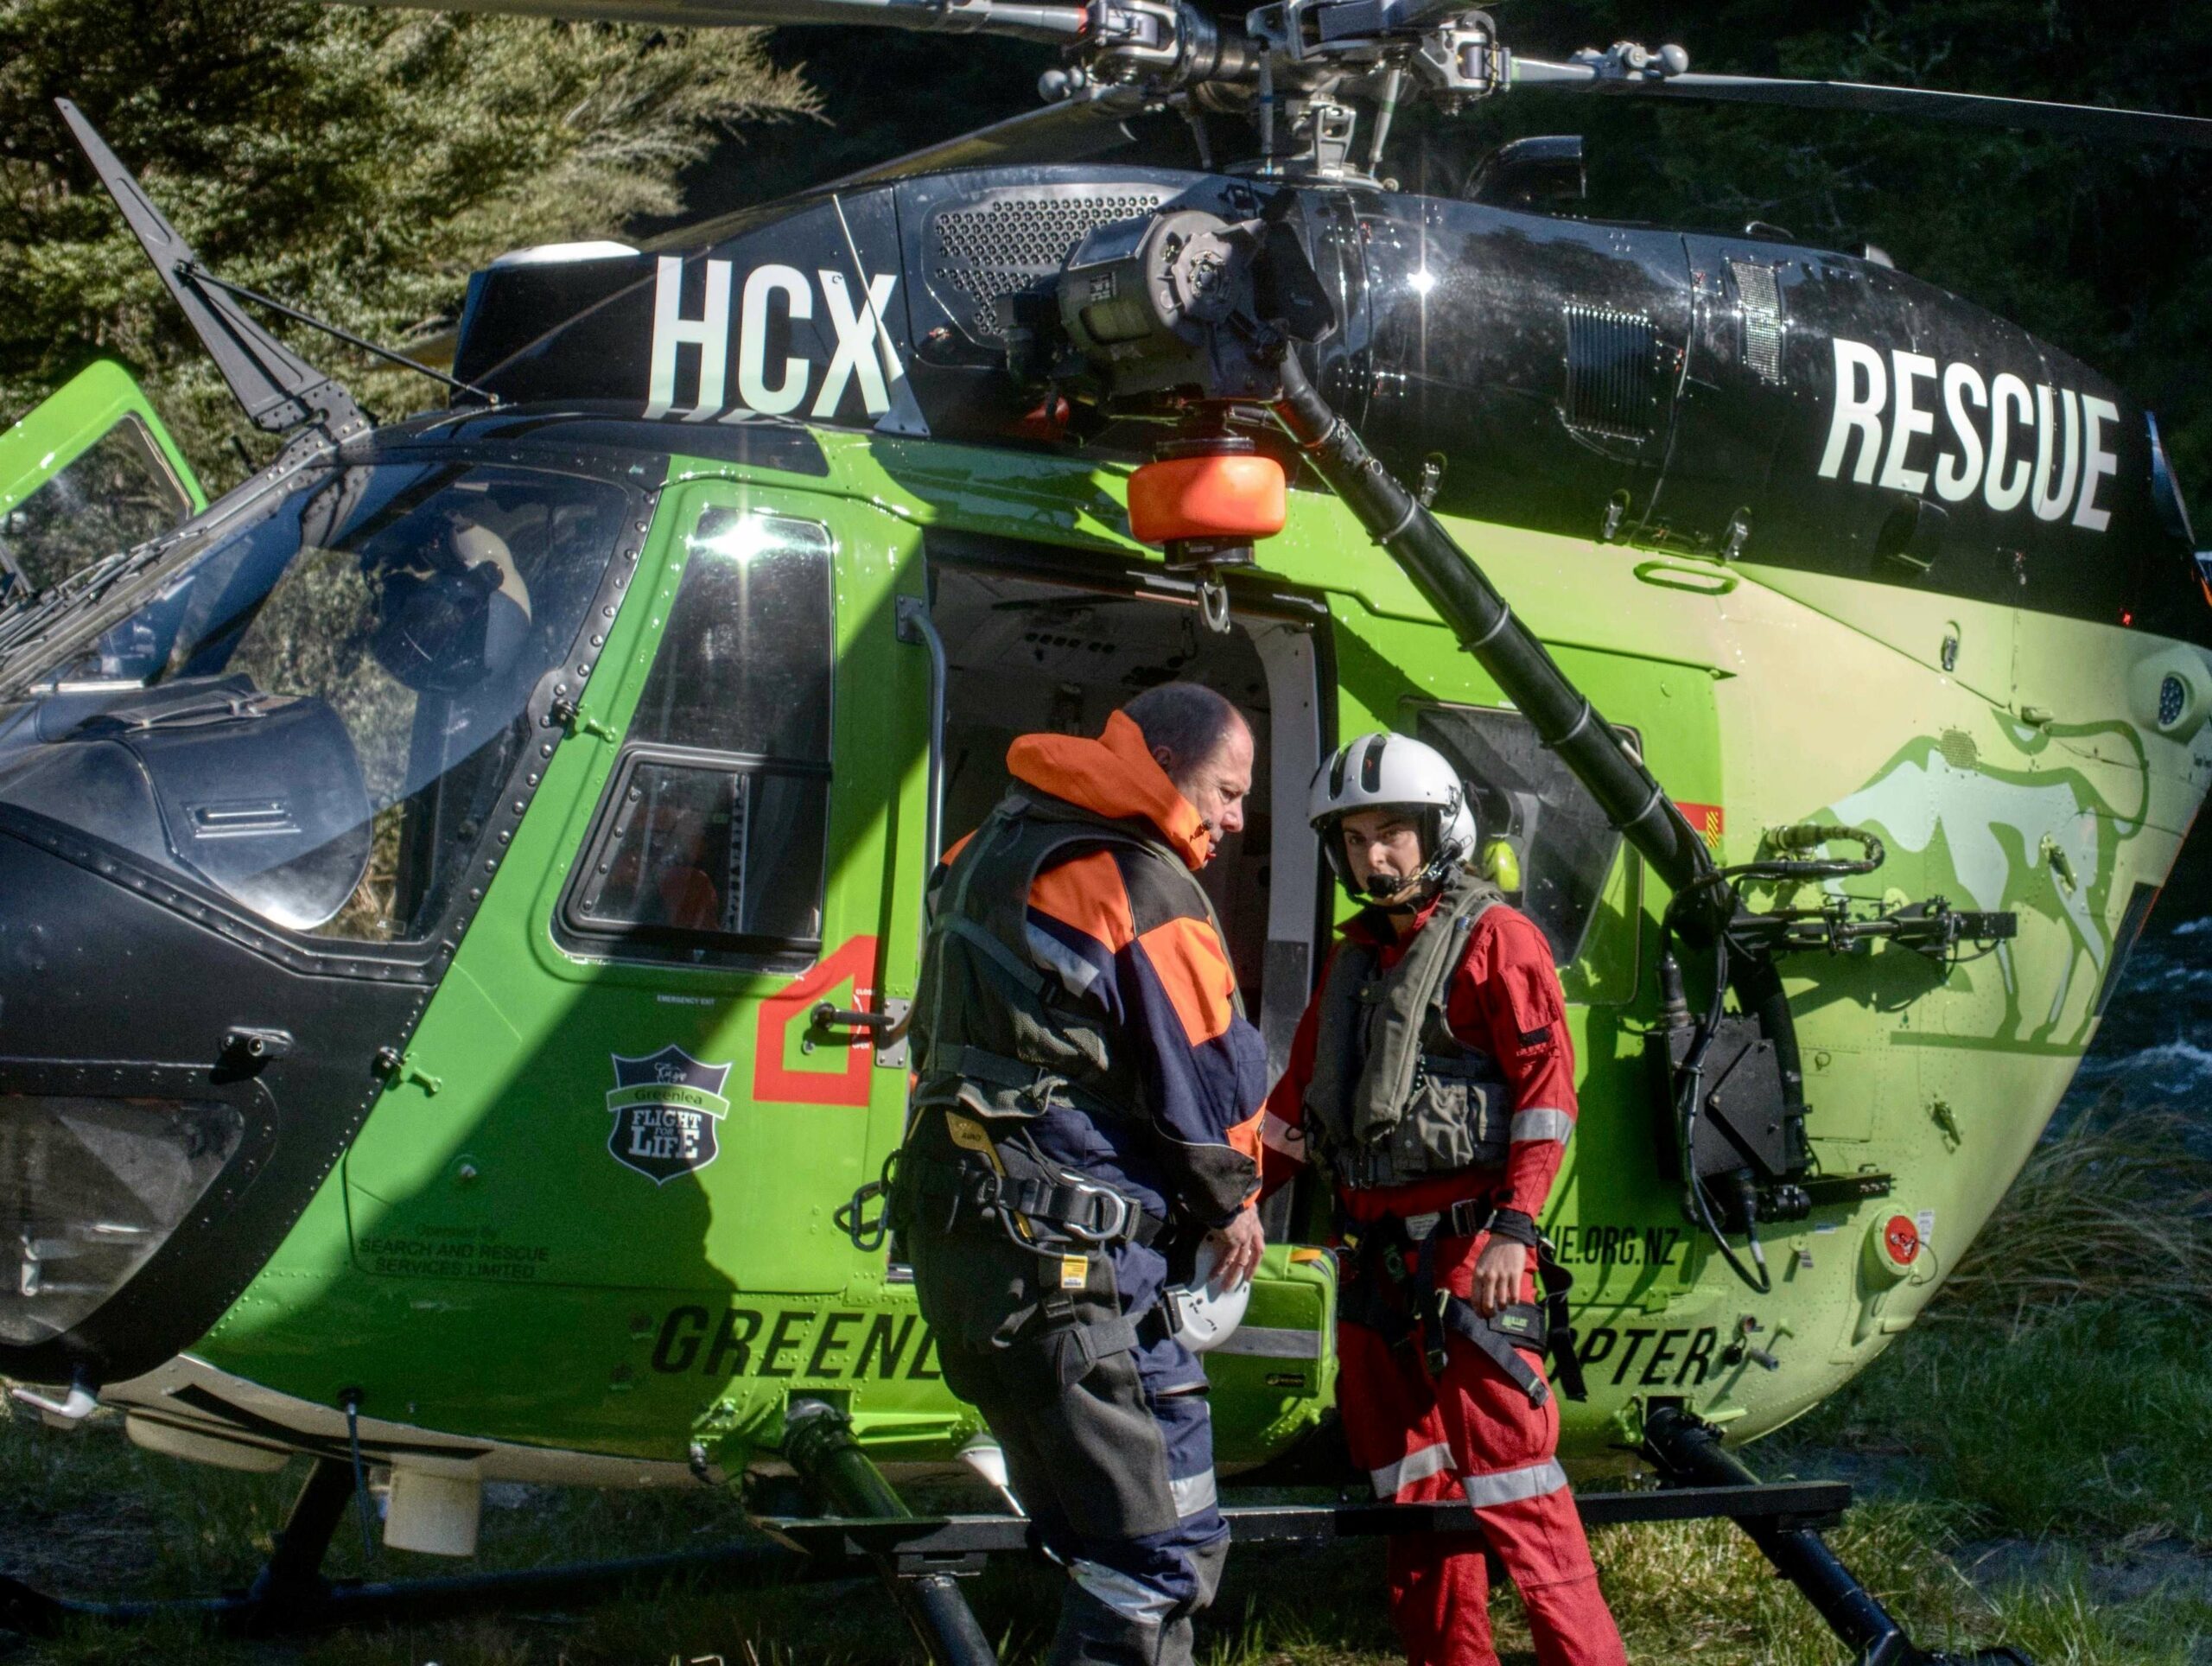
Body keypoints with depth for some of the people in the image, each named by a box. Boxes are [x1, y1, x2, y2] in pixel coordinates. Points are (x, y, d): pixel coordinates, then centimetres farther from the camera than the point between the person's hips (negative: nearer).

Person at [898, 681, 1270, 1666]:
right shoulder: (1143, 887, -12)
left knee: (1092, 1528, 19)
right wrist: (1232, 1202, 8)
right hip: (1065, 1258, -10)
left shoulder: (993, 851, 17)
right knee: (1162, 1546, -7)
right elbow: (1213, 1074, -10)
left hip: (952, 1233, 10)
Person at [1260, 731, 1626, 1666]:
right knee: (1406, 1473, 10)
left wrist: (1514, 1226, -19)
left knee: (1502, 1466, -10)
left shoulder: (1494, 939, -5)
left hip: (1468, 1245, -8)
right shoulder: (1355, 957, 18)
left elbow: (1547, 1083, -12)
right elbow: (1299, 1098, 24)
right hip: (1374, 1254, 8)